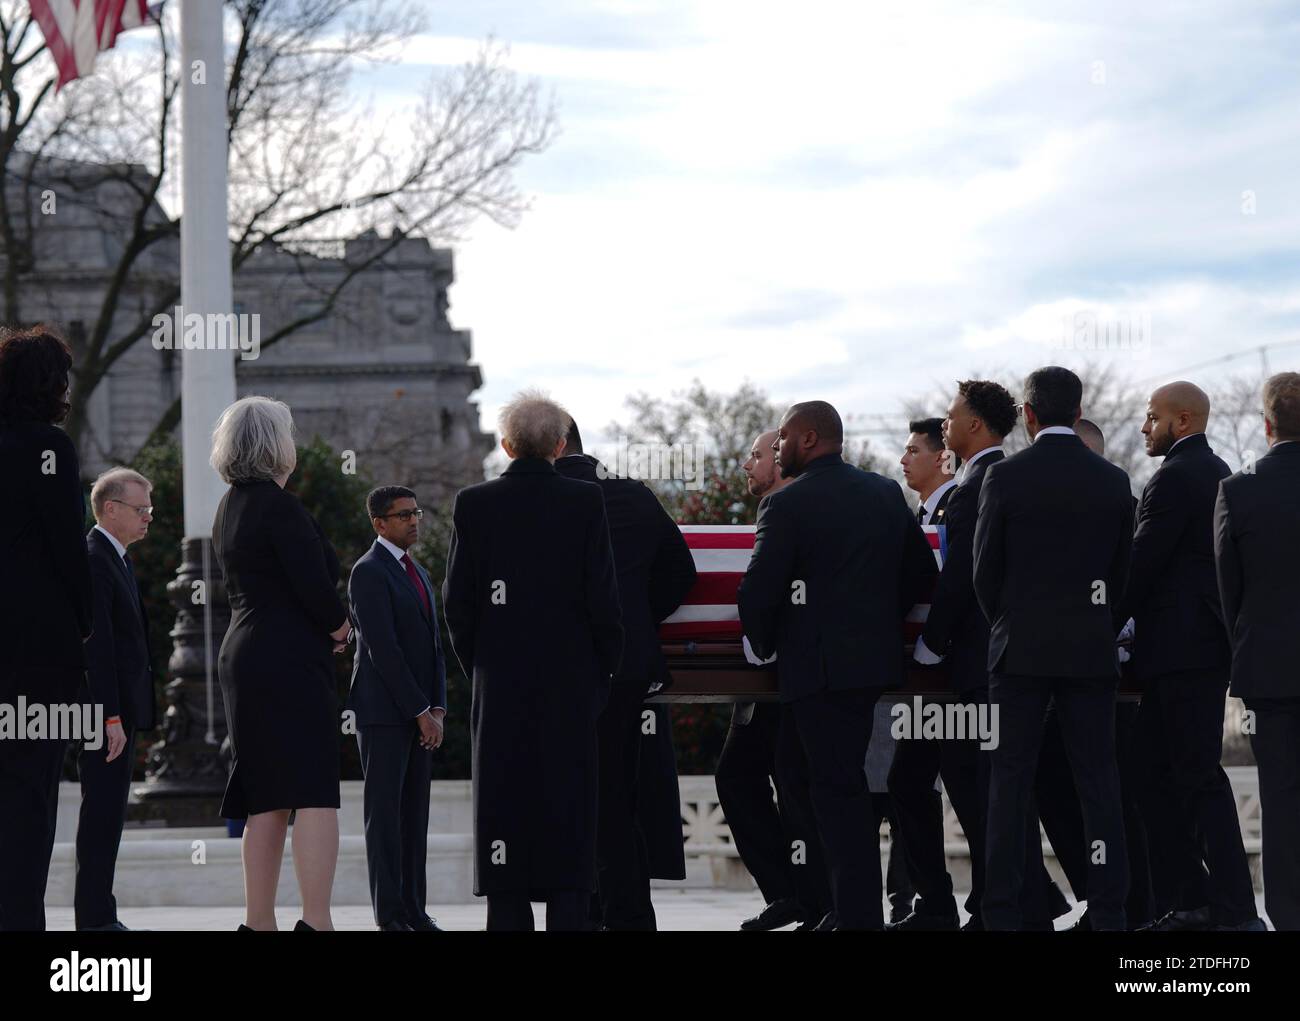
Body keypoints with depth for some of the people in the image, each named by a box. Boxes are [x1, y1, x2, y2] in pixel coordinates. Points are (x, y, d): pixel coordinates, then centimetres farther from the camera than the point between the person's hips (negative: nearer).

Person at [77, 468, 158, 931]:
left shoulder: (117, 560, 19)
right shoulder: (92, 559, -14)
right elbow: (96, 645, -20)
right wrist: (111, 718, -24)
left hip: (119, 709, 10)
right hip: (103, 709, -10)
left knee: (107, 813, 11)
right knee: (103, 809, -10)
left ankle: (98, 915, 14)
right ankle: (96, 918, -9)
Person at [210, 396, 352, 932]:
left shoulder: (229, 507, 15)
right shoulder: (278, 506, -13)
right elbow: (313, 584, -19)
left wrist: (325, 625, 11)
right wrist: (338, 625, 0)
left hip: (244, 657, 9)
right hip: (289, 661, -9)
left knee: (266, 801, 11)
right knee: (314, 795, -12)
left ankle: (259, 922, 12)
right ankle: (315, 921, -20)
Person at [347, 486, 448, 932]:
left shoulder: (419, 574, 19)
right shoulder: (369, 572, -9)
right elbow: (383, 648, -15)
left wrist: (437, 709, 4)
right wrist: (420, 710, -15)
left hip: (420, 715, 8)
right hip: (383, 711, -8)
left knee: (415, 813, 6)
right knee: (384, 811, -5)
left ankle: (413, 908, 8)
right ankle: (389, 913, -5)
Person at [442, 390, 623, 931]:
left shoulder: (473, 504, -2)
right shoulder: (586, 502, -4)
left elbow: (457, 599, -1)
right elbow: (602, 596, -5)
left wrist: (477, 665, 11)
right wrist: (604, 669, 6)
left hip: (500, 681, 1)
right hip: (571, 680, -1)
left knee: (504, 803, 4)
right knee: (569, 803, 3)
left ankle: (509, 917, 2)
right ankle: (567, 915, -1)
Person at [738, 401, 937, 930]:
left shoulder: (786, 505, -11)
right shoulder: (887, 493, 11)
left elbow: (758, 591, -15)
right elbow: (923, 571, 14)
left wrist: (762, 643, 3)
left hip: (819, 666, -8)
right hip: (876, 658, 8)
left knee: (838, 789, -4)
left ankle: (859, 914, -5)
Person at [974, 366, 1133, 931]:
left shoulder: (1005, 476, -7)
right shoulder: (1113, 481, 2)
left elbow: (985, 570, -2)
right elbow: (1120, 571, 7)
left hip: (1020, 648, -2)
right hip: (1091, 650, 2)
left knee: (1011, 779, 2)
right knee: (1098, 778, 5)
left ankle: (1003, 910, 2)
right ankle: (1108, 909, 4)